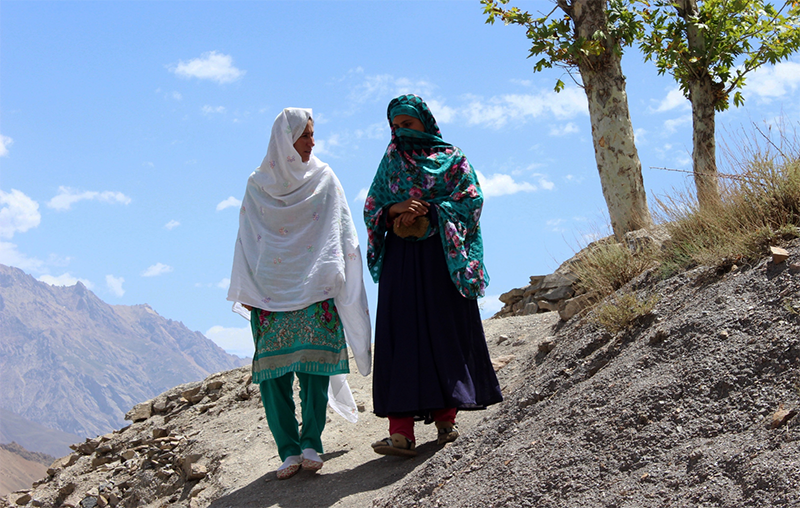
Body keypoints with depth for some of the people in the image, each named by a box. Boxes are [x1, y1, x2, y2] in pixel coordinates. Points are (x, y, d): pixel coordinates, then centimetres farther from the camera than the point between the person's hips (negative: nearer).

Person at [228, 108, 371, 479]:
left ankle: (311, 442, 0)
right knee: (272, 371, -5)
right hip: (268, 291, 1)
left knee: (314, 365, -8)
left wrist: (334, 279, -4)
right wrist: (246, 290, 4)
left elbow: (341, 234, 7)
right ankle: (289, 450, 0)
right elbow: (246, 239, 11)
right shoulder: (257, 185, 10)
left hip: (316, 290, 0)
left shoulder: (323, 179, 9)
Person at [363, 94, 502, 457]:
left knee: (446, 331, -2)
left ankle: (445, 418, 8)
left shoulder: (451, 158, 7)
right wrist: (398, 209, -11)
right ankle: (401, 433, -12)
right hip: (401, 256, 2)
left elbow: (470, 200, -4)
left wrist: (425, 214, -14)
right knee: (400, 335, -7)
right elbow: (372, 207, 10)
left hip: (443, 255, -2)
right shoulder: (391, 161, 16)